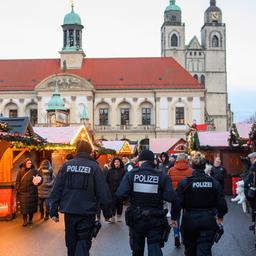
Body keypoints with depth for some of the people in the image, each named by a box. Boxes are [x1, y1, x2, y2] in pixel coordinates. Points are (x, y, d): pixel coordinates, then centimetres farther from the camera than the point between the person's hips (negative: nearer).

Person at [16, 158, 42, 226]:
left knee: (31, 206, 7)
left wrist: (38, 181, -20)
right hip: (23, 192, 0)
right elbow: (18, 181, 9)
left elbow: (40, 178, 3)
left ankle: (30, 219, 23)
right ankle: (25, 220, 8)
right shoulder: (21, 171, 6)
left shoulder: (34, 171, 3)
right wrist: (18, 189, 0)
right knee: (23, 207, -1)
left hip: (32, 192, 0)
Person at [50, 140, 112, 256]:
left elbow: (56, 190, 0)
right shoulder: (94, 167, -6)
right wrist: (107, 212, 3)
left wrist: (54, 211, 5)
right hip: (87, 212, -3)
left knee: (71, 242, 18)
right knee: (83, 242, 2)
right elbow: (103, 192, -6)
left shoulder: (66, 165, 1)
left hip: (69, 211, 3)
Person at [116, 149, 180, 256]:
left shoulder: (131, 174, -7)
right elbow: (172, 198, -14)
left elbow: (120, 194, -16)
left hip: (136, 218, 1)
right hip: (156, 219, -1)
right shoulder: (161, 176, -6)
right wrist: (174, 217, -3)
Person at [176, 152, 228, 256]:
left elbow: (178, 202, -12)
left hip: (189, 220, 0)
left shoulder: (184, 182, -9)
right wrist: (220, 216, 15)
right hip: (208, 221, 0)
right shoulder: (214, 182, -5)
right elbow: (221, 203, -3)